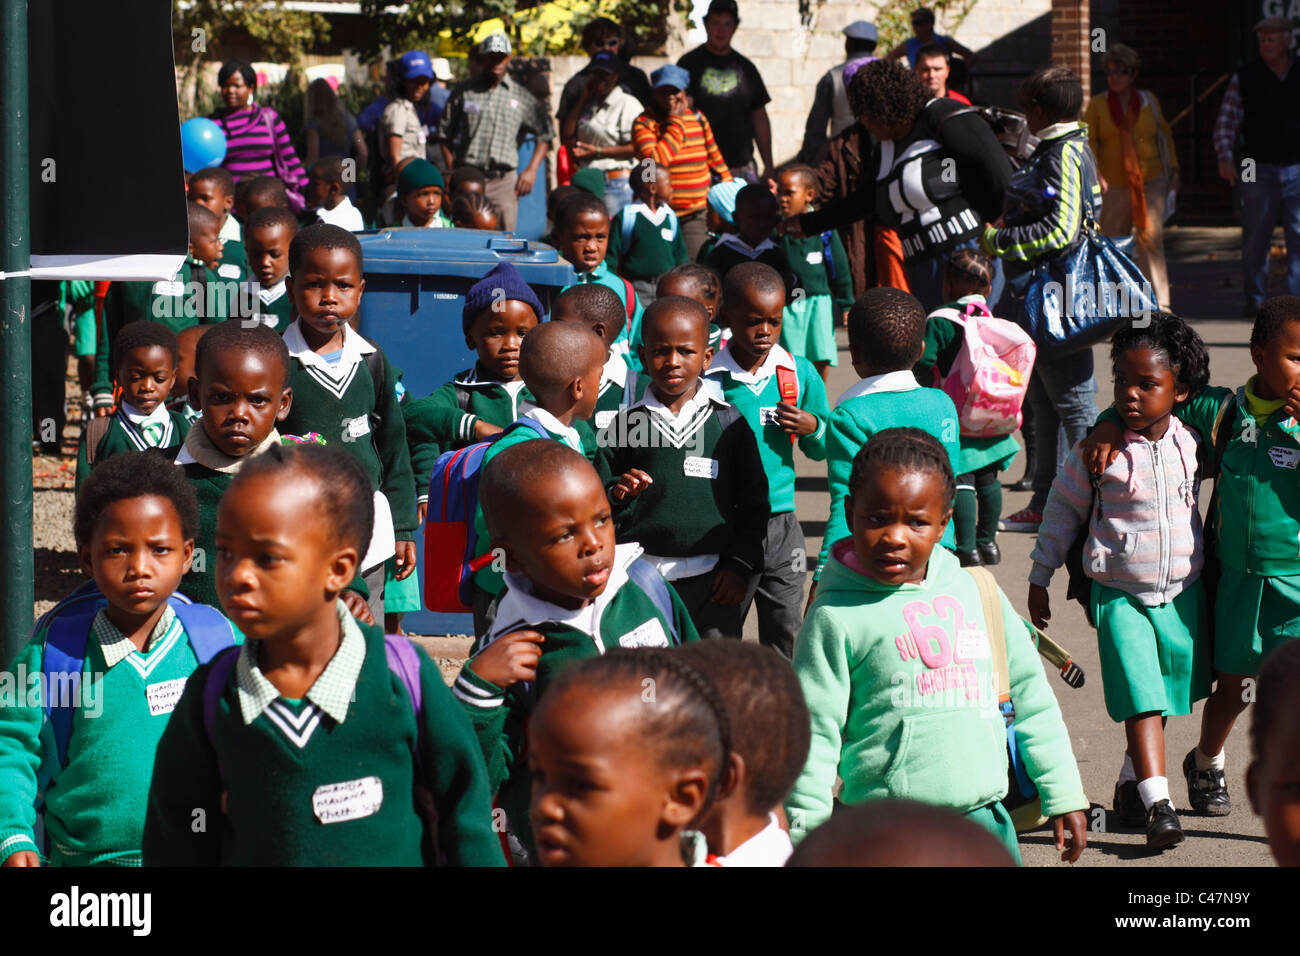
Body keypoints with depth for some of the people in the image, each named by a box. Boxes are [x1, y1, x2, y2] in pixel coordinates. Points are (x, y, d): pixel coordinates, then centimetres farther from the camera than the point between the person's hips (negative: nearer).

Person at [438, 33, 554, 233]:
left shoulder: (521, 97, 10)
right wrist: (452, 172, 4)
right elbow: (445, 135, 13)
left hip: (503, 180, 0)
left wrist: (531, 170, 4)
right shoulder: (463, 92, 9)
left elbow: (545, 135, 15)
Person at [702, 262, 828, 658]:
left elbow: (822, 451, 11)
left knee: (786, 640, 8)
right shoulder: (708, 378, -7)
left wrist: (813, 428, -8)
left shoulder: (801, 374, 2)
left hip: (782, 525, 2)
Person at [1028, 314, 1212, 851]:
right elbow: (1063, 509, 1)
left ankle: (1131, 783, 30)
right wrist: (1040, 578, 6)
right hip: (1119, 595, -4)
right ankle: (1157, 804, -16)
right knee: (1141, 697, -13)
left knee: (1164, 696, 12)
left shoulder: (1189, 444, -3)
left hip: (1181, 592, 4)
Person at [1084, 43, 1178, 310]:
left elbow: (1165, 135, 18)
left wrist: (1173, 170, 12)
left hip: (1151, 180, 0)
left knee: (1151, 237, -14)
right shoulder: (1097, 105, 5)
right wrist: (1096, 174, -15)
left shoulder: (1149, 101, 9)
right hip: (1115, 184, 0)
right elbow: (1089, 141, 0)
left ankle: (1159, 304, -18)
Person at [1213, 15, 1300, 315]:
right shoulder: (1245, 77, 4)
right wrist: (1225, 157, -12)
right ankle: (1254, 298, 13)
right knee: (1255, 237, 3)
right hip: (1259, 170, 0)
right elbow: (1226, 121, 3)